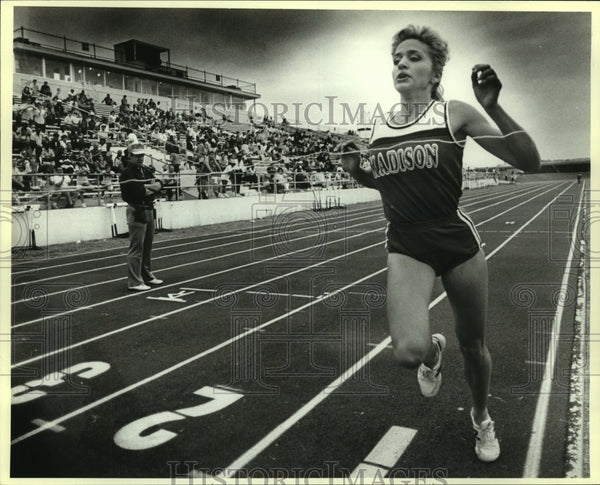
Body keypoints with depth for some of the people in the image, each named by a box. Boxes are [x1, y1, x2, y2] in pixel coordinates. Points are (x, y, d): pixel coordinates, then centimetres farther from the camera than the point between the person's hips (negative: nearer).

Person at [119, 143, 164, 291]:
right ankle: (134, 282, -3)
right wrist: (152, 187, -8)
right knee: (136, 248, -7)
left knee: (148, 245, 17)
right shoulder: (127, 174, -11)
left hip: (149, 210, 8)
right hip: (136, 211, -8)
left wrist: (146, 187, -12)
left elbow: (159, 184, 5)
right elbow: (138, 191, -23)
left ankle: (147, 275, 30)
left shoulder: (146, 170, 15)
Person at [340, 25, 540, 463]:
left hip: (457, 239, -1)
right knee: (409, 351, -21)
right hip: (406, 245, 2)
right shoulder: (380, 127, 7)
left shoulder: (455, 113, -4)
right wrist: (356, 169, 2)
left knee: (473, 345, 12)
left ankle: (482, 417, 45)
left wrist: (493, 106, -21)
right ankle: (433, 351, 20)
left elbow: (529, 162, -8)